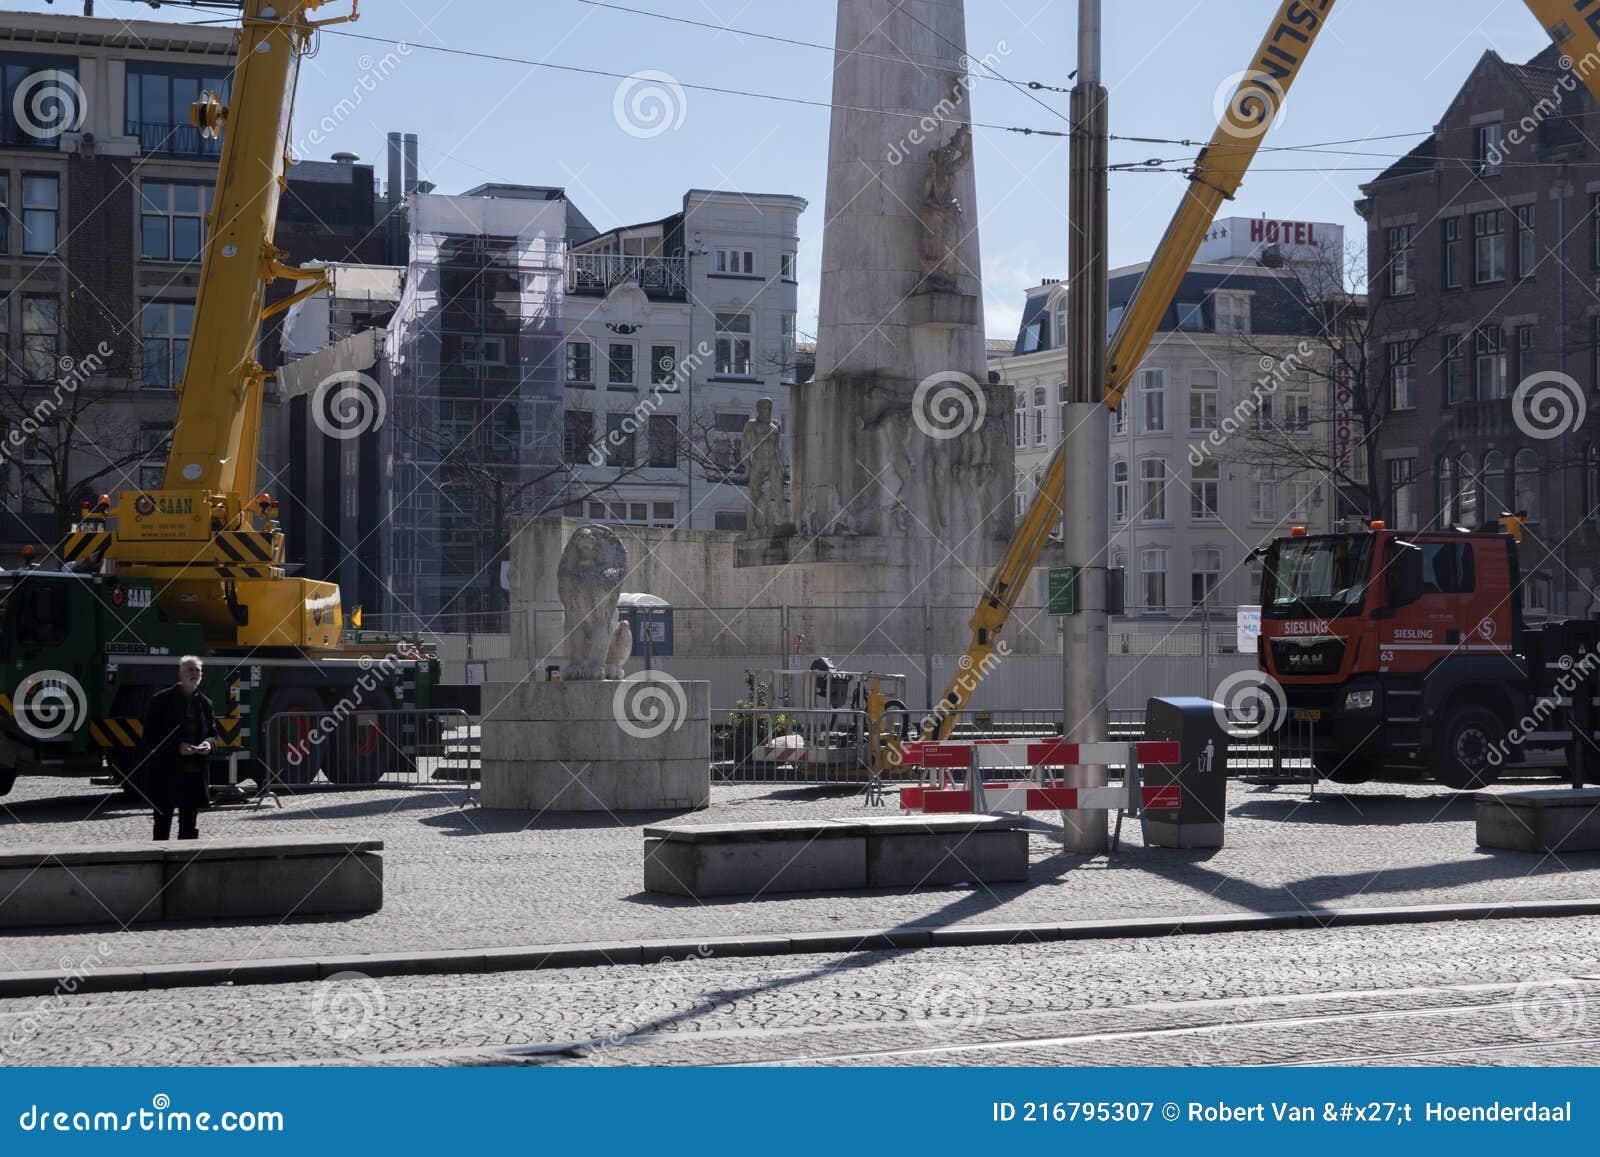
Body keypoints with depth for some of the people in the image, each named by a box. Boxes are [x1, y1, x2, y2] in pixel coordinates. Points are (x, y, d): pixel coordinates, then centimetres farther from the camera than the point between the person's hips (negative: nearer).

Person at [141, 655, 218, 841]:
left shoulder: (204, 703, 12)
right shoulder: (161, 700, -3)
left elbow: (213, 733, 20)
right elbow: (150, 737, -7)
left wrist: (209, 744, -4)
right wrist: (177, 747, -19)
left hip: (195, 773, 5)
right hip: (166, 772, -5)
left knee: (190, 825, 8)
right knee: (163, 821, 0)